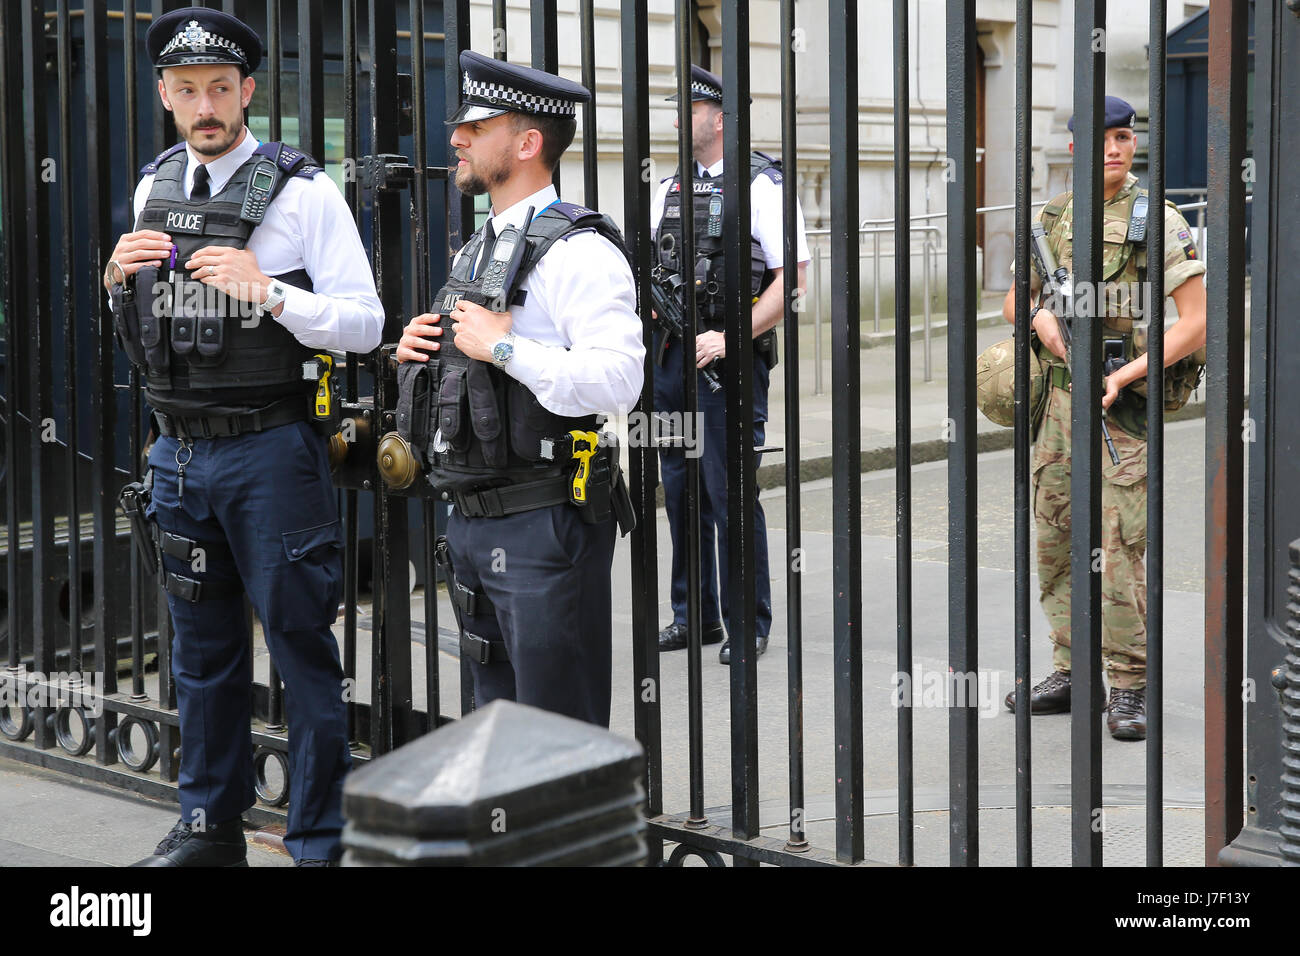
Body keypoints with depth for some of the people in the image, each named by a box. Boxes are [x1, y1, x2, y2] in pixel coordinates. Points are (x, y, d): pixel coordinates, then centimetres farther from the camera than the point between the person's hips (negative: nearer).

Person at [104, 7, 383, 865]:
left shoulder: (304, 192, -7)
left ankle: (320, 843, 6)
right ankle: (210, 827, 28)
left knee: (304, 652, -2)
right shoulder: (154, 190, 11)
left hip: (271, 451, -6)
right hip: (181, 449, 6)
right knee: (203, 650, 15)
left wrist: (266, 291, -23)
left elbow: (365, 323, -11)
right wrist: (119, 280, 0)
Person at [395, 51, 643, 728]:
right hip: (470, 521, 10)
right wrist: (416, 354, 9)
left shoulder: (578, 251, -13)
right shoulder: (476, 252, 18)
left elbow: (617, 382, -26)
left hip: (543, 526, -9)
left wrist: (503, 347, -22)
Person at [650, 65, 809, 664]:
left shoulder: (761, 184, -5)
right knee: (681, 490, 11)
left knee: (731, 494, -6)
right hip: (672, 356, 7)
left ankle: (749, 626, 5)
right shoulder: (669, 189, 15)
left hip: (729, 361, -7)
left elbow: (792, 279, -11)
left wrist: (729, 339, -17)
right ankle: (694, 617, 22)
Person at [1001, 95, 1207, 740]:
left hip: (1124, 405, -6)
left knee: (1121, 544, -10)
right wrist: (1041, 318, -3)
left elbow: (1197, 321, -10)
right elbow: (1013, 301, 21)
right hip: (1061, 398, 6)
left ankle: (1129, 688, -2)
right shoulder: (1051, 220, 9)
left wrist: (1123, 375, -18)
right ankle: (1073, 673, 20)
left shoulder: (1158, 221, -6)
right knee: (1054, 541, 9)